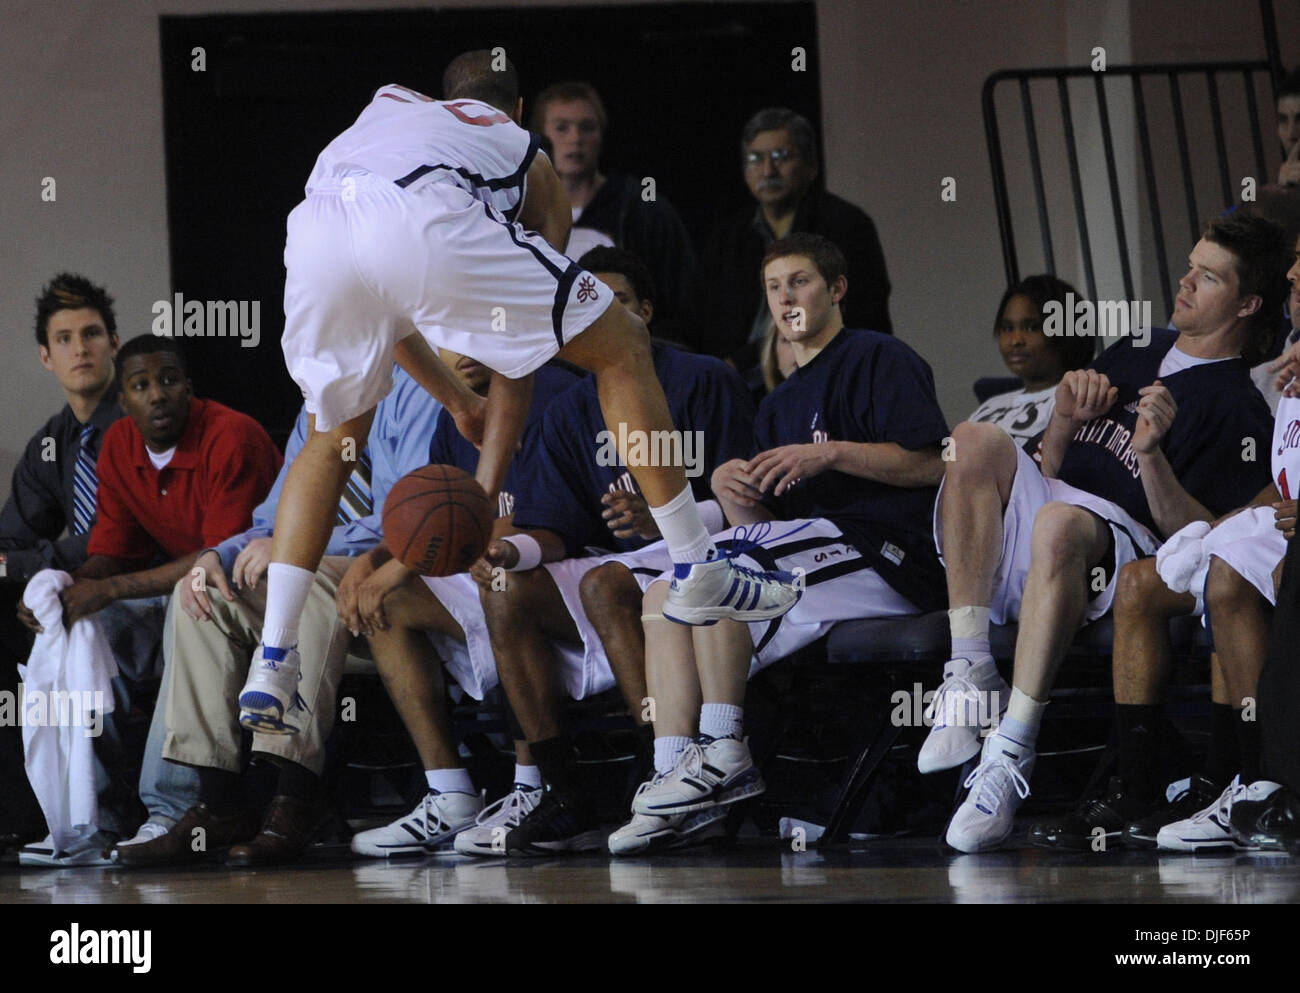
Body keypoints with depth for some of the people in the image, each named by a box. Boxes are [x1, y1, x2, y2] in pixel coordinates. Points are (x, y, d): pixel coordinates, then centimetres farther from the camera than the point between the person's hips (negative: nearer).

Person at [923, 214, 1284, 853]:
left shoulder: (1239, 409, 4)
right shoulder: (1135, 352, 26)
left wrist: (1152, 455, -21)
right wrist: (1065, 417, 6)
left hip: (1121, 547, -7)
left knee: (1059, 521, -40)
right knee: (977, 441, -21)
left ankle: (1011, 752, -44)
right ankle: (970, 674, -29)